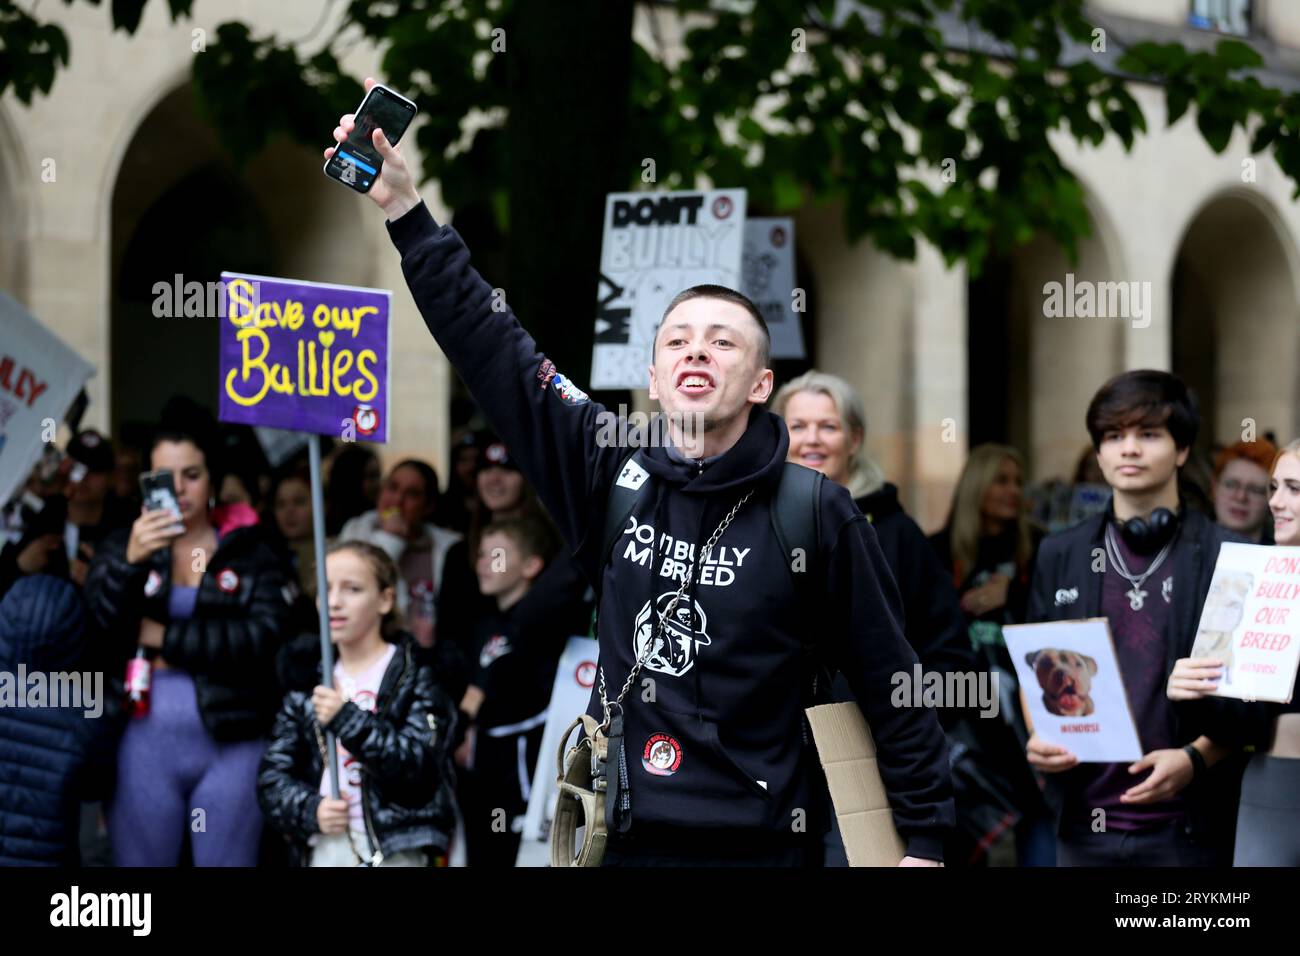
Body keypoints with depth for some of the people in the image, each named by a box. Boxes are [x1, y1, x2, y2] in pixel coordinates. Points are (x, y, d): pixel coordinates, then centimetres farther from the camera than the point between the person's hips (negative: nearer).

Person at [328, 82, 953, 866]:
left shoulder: (817, 514, -5)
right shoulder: (613, 480, 3)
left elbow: (890, 682, -1)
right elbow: (492, 348, 3)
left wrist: (925, 837, -3)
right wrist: (404, 210, 0)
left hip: (762, 846, -3)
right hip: (626, 838, 3)